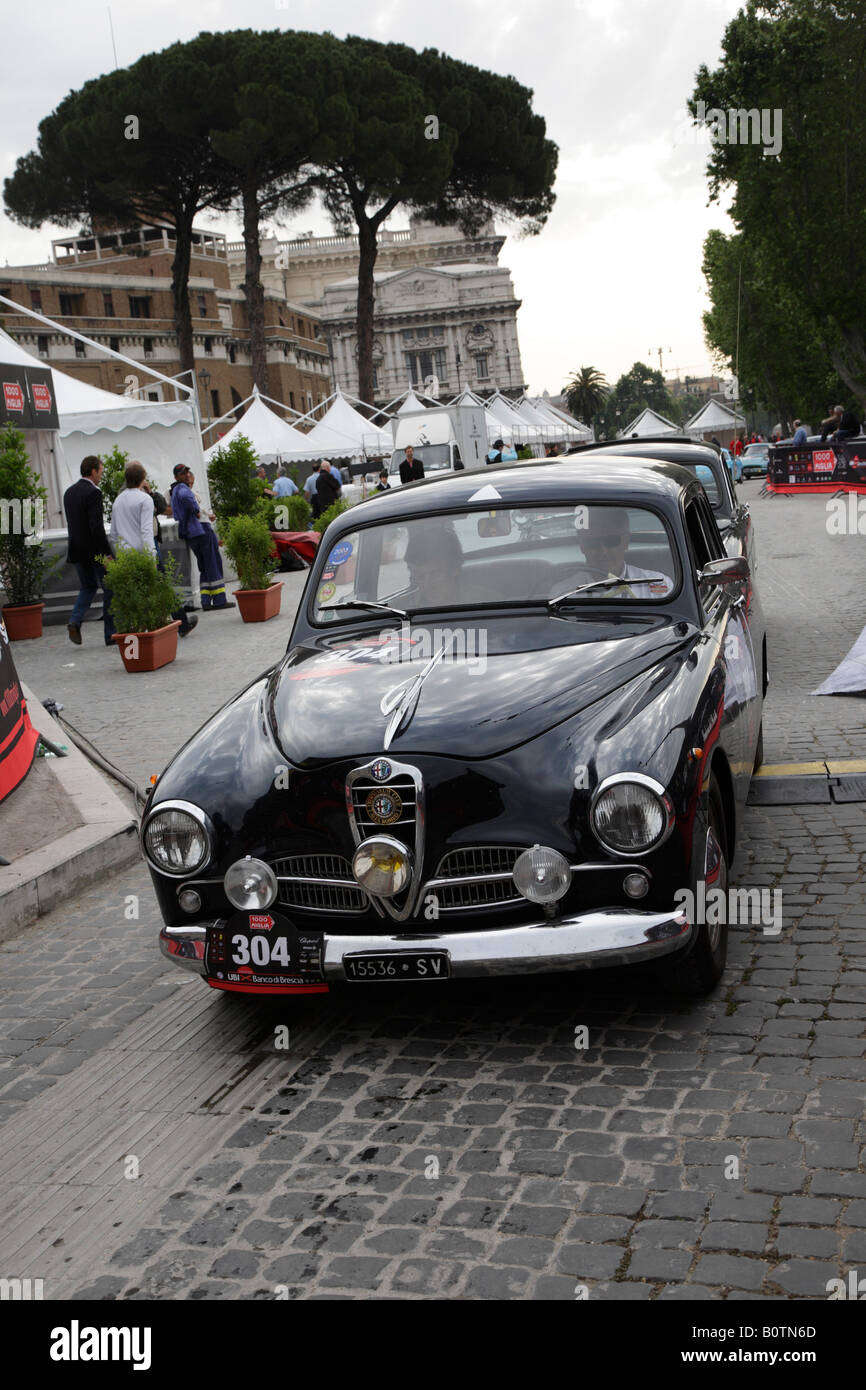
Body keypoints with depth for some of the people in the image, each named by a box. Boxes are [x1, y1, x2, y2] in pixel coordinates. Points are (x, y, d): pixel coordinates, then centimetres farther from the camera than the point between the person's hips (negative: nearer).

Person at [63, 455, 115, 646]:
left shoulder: (69, 492, 9)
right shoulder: (93, 493, -16)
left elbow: (71, 524, 14)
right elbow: (97, 526, -22)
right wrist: (107, 553, -19)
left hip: (76, 550, 7)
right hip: (95, 550, -7)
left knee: (88, 587, 20)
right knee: (109, 589, 5)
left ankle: (75, 621, -2)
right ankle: (111, 634, 8)